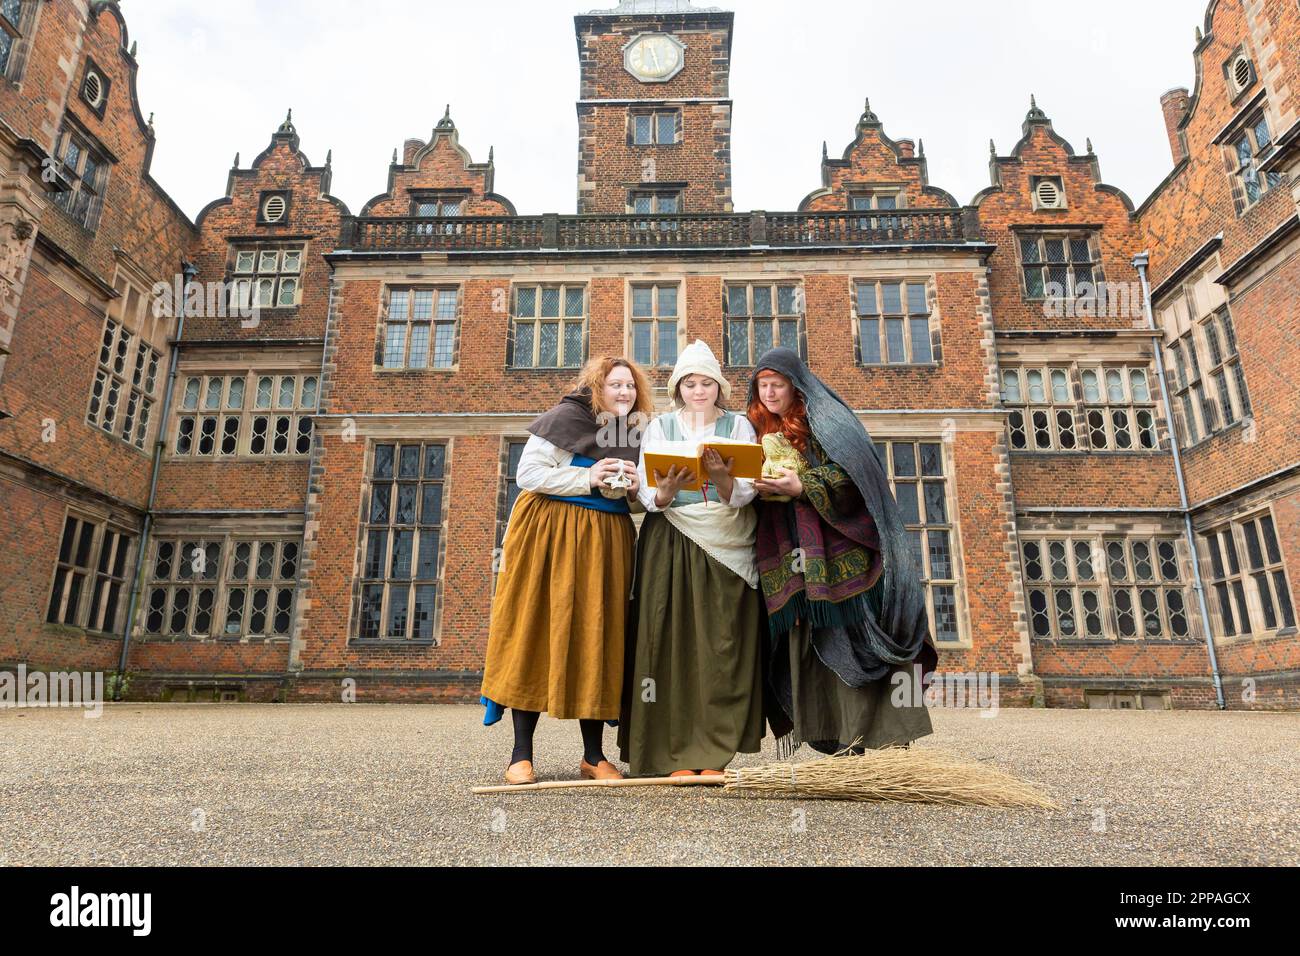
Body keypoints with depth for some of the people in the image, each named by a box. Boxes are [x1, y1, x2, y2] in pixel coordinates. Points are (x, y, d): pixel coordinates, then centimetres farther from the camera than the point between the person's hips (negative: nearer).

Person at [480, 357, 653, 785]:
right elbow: (527, 473, -9)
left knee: (598, 638, 4)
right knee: (538, 634, -4)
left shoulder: (637, 434, 15)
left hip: (607, 542, 5)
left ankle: (594, 755, 12)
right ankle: (521, 754, 4)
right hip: (550, 538, -5)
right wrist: (587, 478, -15)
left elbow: (642, 496, 22)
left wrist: (634, 488, -2)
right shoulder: (564, 418, -3)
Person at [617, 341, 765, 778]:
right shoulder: (659, 428, 8)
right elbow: (648, 497, 1)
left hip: (726, 546, 0)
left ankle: (714, 754, 6)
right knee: (674, 640, -4)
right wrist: (666, 491, -21)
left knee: (723, 644, -3)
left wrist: (721, 478, -23)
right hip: (672, 546, 0)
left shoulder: (738, 426, 7)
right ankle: (676, 753, 4)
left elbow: (743, 496, -3)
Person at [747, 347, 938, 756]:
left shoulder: (823, 420, 2)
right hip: (792, 565, 5)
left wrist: (803, 486, -20)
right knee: (807, 645, 2)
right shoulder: (759, 432, 18)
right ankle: (840, 745, 7)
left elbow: (850, 473, -9)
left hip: (837, 554, -5)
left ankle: (890, 741, -2)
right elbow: (753, 488, 19)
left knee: (850, 642, -8)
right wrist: (755, 489, -3)